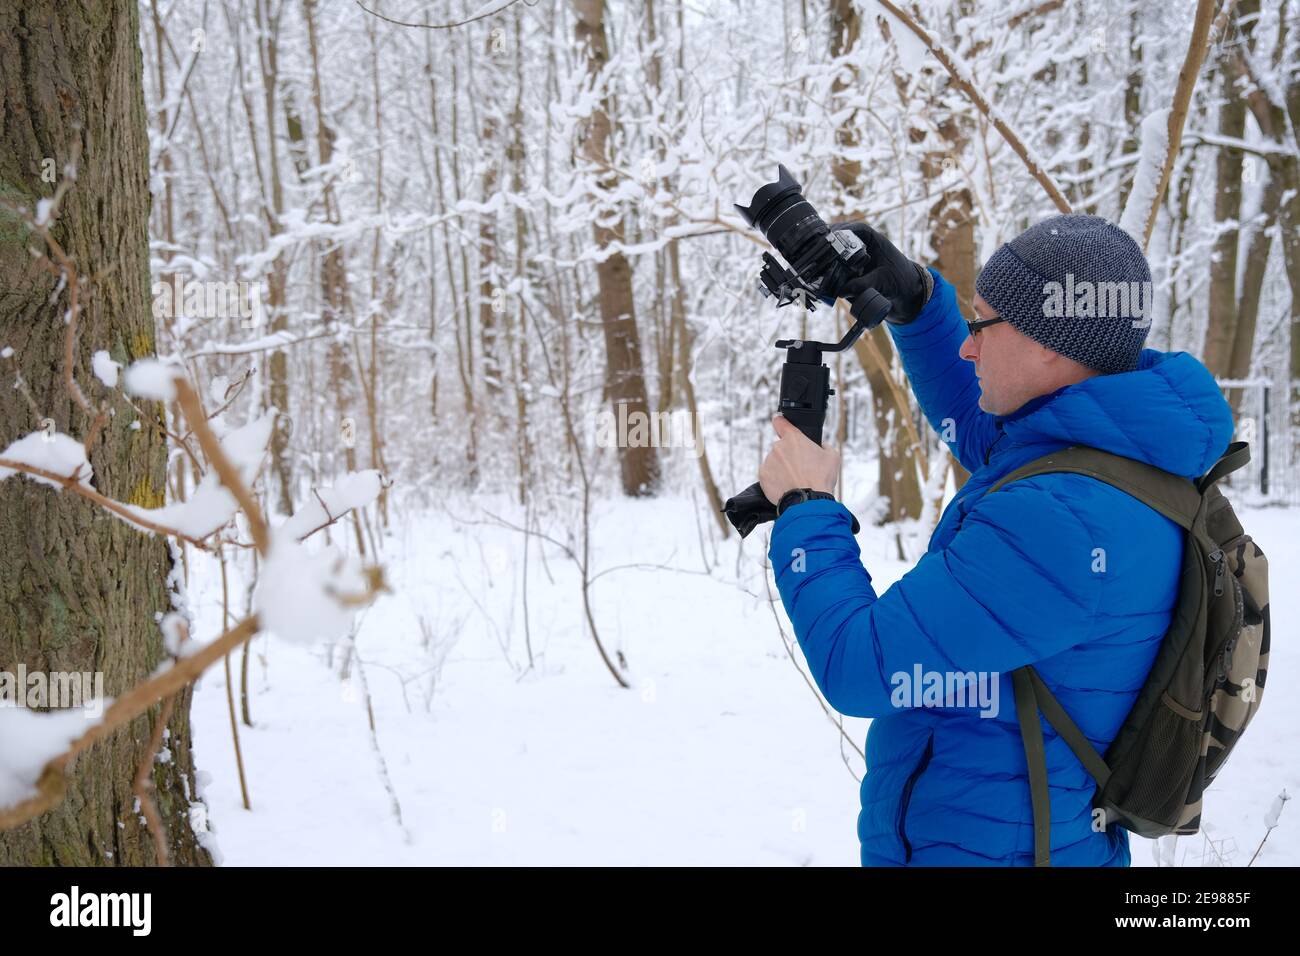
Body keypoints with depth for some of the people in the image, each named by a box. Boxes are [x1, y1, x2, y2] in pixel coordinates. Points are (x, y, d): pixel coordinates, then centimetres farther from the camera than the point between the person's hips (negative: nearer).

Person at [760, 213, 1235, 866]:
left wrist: (803, 505, -15)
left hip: (973, 847, -8)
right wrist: (913, 300, 7)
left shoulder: (1060, 519, -31)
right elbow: (975, 421, 19)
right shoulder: (1125, 445, -2)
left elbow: (857, 669, -28)